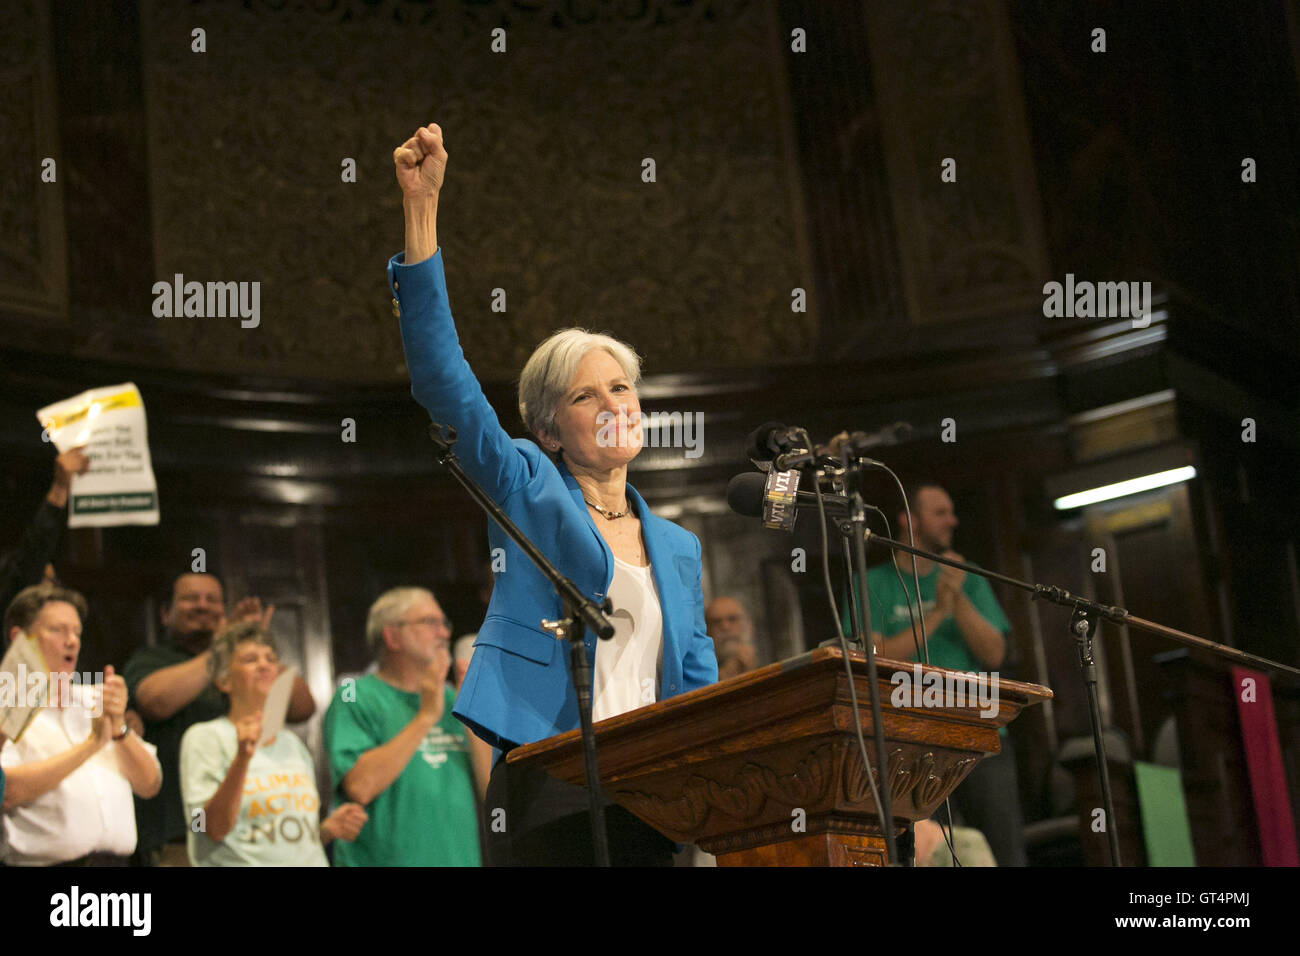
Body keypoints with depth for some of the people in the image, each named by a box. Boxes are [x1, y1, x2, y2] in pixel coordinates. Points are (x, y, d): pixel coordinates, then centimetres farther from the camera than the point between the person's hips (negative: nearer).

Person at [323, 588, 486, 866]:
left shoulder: (452, 699, 13)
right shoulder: (355, 697, -2)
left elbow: (493, 789, 7)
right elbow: (359, 787, -17)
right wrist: (426, 717, -14)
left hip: (459, 854, 5)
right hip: (384, 858, -5)